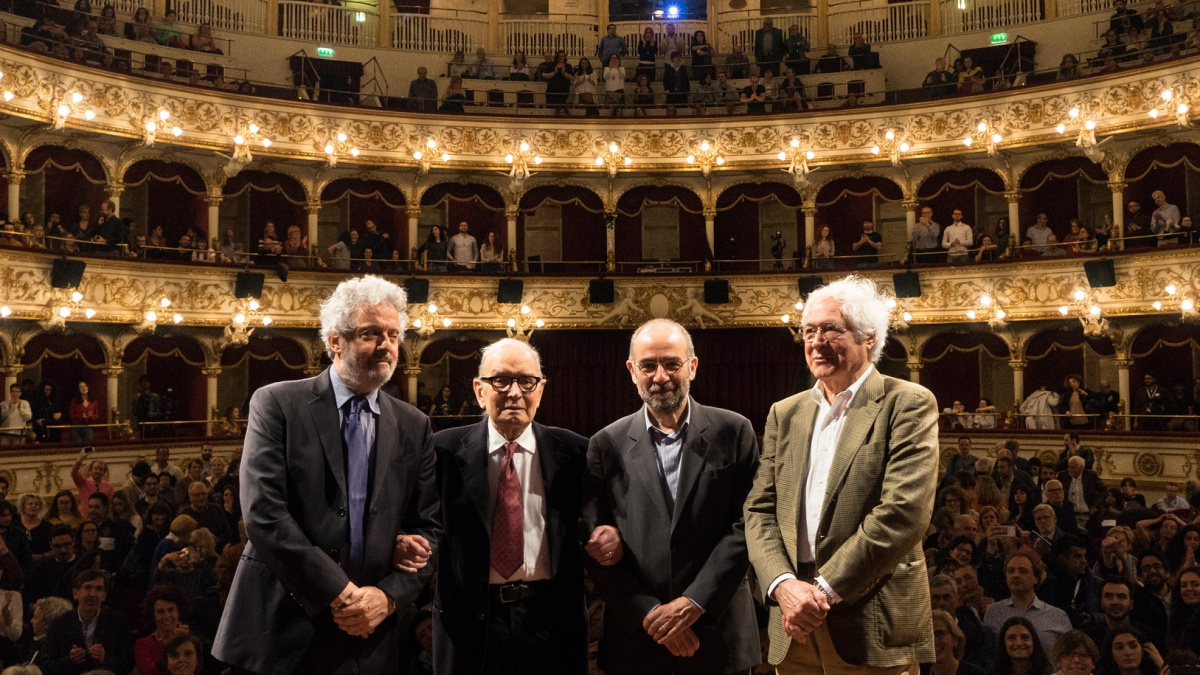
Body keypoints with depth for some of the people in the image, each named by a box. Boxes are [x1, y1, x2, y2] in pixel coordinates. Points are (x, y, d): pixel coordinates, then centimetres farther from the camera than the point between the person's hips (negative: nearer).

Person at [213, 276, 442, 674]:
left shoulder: (414, 426, 5)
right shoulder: (276, 404, -5)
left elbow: (428, 528, 4)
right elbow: (263, 515, -14)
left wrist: (389, 594, -12)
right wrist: (339, 594, -16)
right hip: (280, 631, -3)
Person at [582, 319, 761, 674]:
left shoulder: (733, 431, -1)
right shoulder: (607, 444, 0)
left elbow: (746, 525, -5)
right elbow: (596, 548, -1)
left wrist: (695, 601, -12)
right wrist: (651, 615, -9)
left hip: (719, 632, 0)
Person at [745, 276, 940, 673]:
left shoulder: (908, 404, -5)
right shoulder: (785, 413, 10)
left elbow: (904, 512, -16)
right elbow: (760, 510, 5)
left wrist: (824, 590, -15)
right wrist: (784, 584, -12)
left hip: (873, 627, -4)